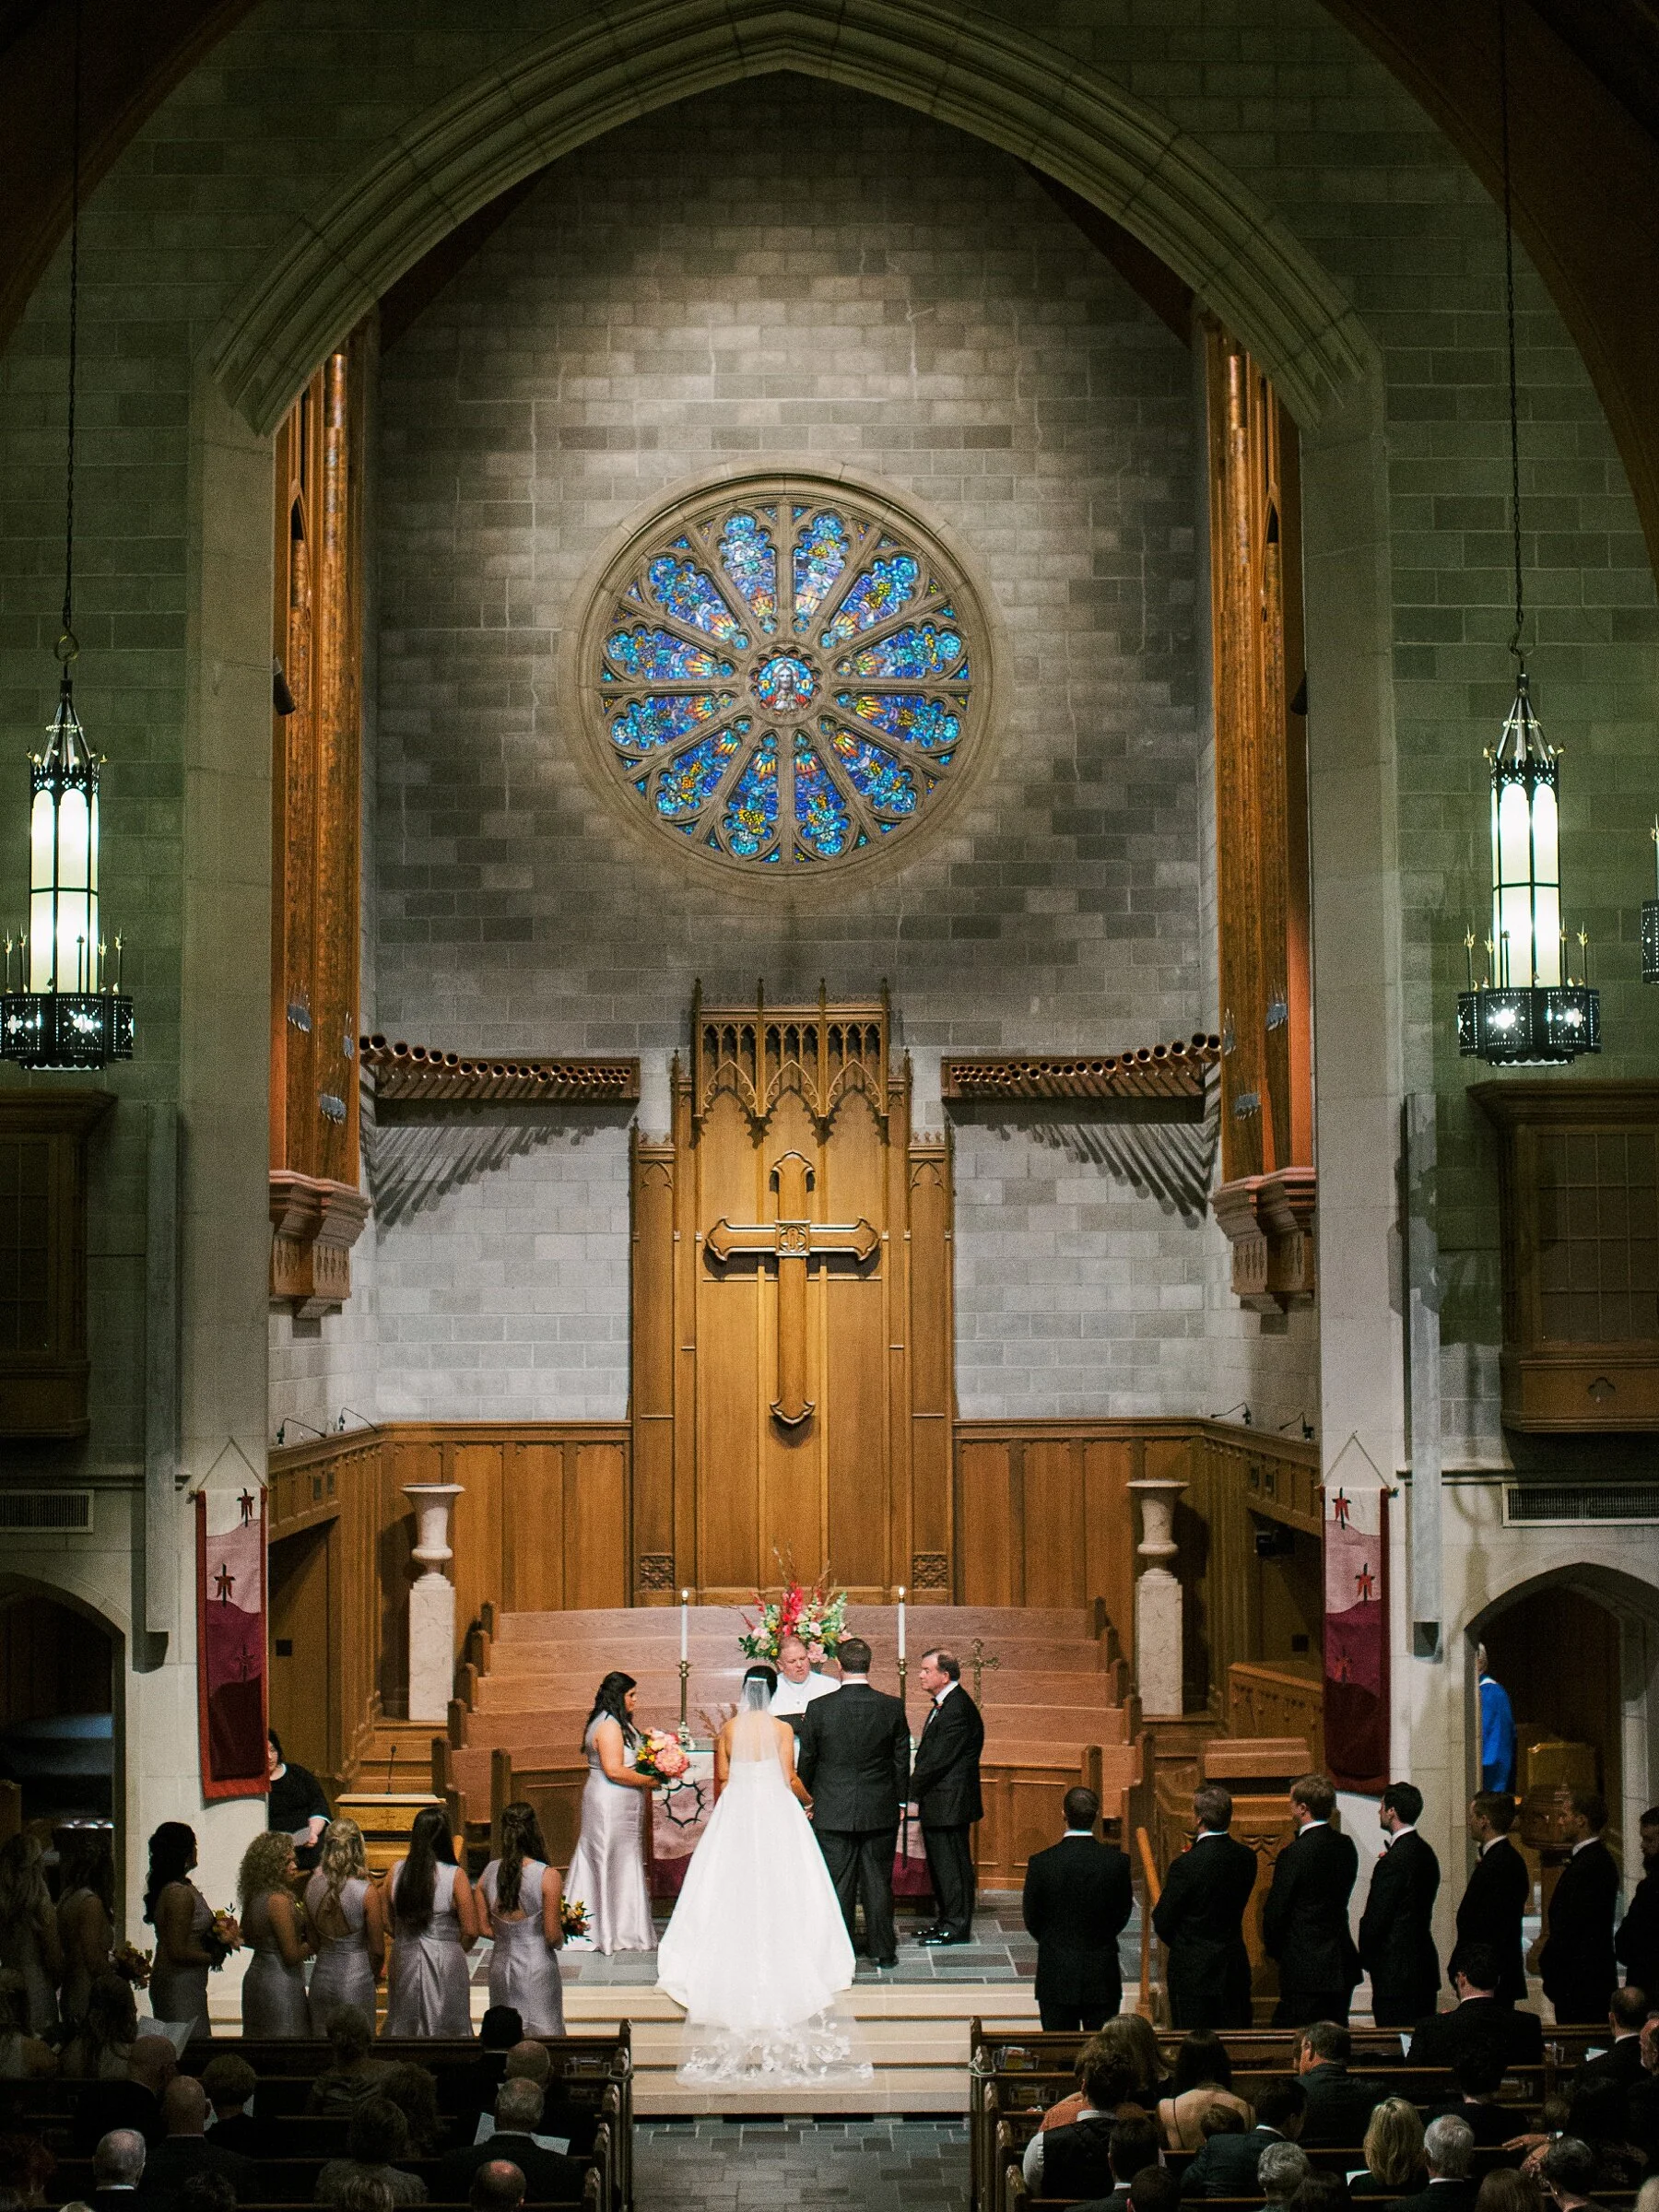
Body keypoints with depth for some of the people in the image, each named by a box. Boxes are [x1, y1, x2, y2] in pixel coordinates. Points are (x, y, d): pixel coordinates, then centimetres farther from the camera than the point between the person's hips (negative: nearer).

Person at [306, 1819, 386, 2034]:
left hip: (321, 1976, 4)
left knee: (321, 2033, 16)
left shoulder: (313, 1886, -6)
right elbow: (377, 1949, -9)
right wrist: (374, 1975, 9)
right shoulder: (367, 1892, -17)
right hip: (356, 1981, -4)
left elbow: (312, 1940, 6)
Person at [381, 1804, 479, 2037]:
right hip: (445, 1964, -3)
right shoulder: (455, 1876, -14)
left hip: (404, 1962, 3)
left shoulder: (396, 1872, -5)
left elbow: (387, 1922, 4)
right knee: (447, 2033, 9)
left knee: (403, 2030, 16)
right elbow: (470, 1931, -11)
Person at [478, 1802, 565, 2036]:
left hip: (501, 1966, 4)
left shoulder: (489, 1872, -3)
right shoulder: (547, 1876, -16)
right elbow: (553, 1936, -15)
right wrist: (562, 1934, 6)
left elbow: (485, 1928, 4)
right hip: (538, 1969, -4)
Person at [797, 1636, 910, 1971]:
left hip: (833, 1812, -1)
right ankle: (883, 1951, 15)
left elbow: (806, 1761, -1)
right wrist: (899, 1801, 15)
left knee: (838, 1883, 7)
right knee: (878, 1881, 9)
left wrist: (808, 1799, 14)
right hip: (881, 1811, 1)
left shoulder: (819, 1709, -10)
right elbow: (902, 1759, 2)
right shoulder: (892, 1708, -6)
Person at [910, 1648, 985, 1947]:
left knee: (952, 1863, -3)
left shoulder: (958, 1709, -20)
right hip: (938, 1802, 11)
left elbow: (938, 1759, -21)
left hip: (950, 1802, -11)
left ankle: (957, 1926, 4)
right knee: (939, 1863, 16)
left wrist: (911, 1791, -12)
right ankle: (947, 1920, 25)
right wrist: (916, 1790, 7)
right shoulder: (944, 1704, 14)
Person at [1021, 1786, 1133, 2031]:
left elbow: (1031, 1919, -1)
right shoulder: (1117, 1861, -10)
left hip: (1056, 1975, -1)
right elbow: (1123, 1914, 3)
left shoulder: (1041, 1862, -13)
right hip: (1102, 1974, 1)